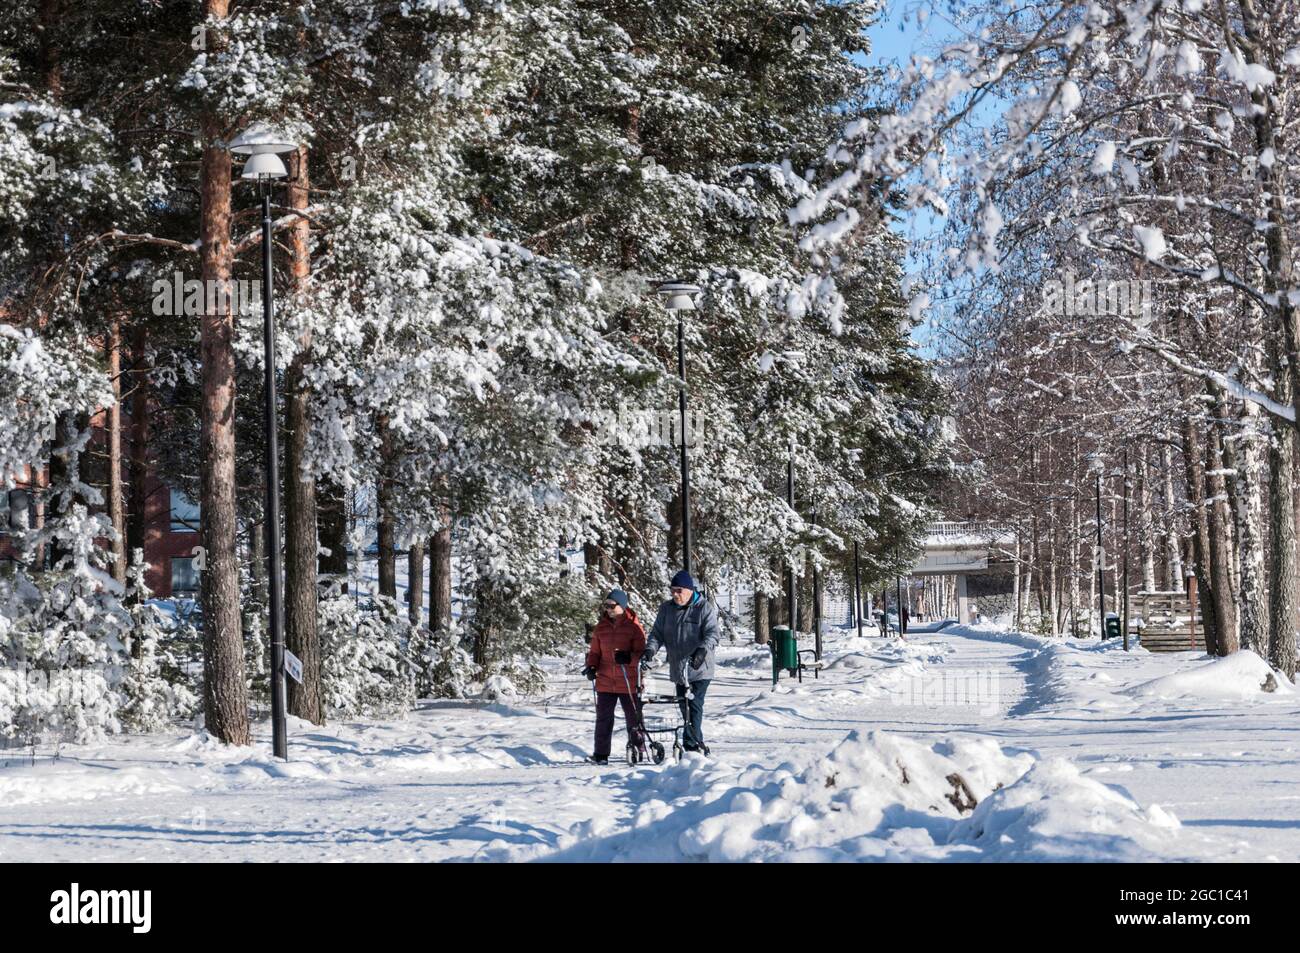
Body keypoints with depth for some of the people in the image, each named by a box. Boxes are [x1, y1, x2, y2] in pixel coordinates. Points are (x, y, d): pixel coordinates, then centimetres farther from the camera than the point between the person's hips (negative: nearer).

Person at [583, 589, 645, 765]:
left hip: (628, 683, -4)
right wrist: (591, 666, -4)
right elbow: (595, 651, 14)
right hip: (605, 683, 4)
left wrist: (628, 657, -27)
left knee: (633, 717, 7)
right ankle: (601, 754, 5)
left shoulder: (634, 627, -5)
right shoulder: (601, 627, 8)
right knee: (603, 718, 3)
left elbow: (641, 652, -8)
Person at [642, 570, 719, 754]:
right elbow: (657, 633, 9)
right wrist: (650, 649, -12)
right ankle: (697, 745, 17)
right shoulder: (666, 609, 10)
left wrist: (703, 650, -33)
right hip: (678, 670, 6)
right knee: (685, 709, 9)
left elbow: (712, 634, -14)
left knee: (694, 706, -13)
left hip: (699, 670, -5)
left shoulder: (705, 608, -5)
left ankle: (691, 743, -15)